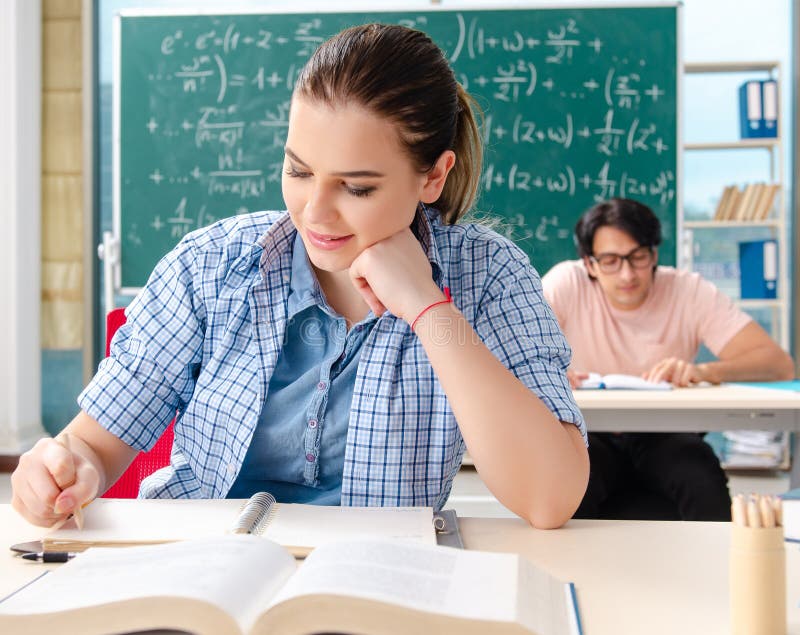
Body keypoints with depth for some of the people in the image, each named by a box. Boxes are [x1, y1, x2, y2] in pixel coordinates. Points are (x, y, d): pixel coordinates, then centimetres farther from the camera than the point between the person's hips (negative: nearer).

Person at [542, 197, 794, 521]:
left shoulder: (691, 292, -9)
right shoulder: (567, 283, -10)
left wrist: (704, 371, -37)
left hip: (666, 436, 1)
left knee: (704, 483, -30)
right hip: (590, 436, 0)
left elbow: (779, 364, -18)